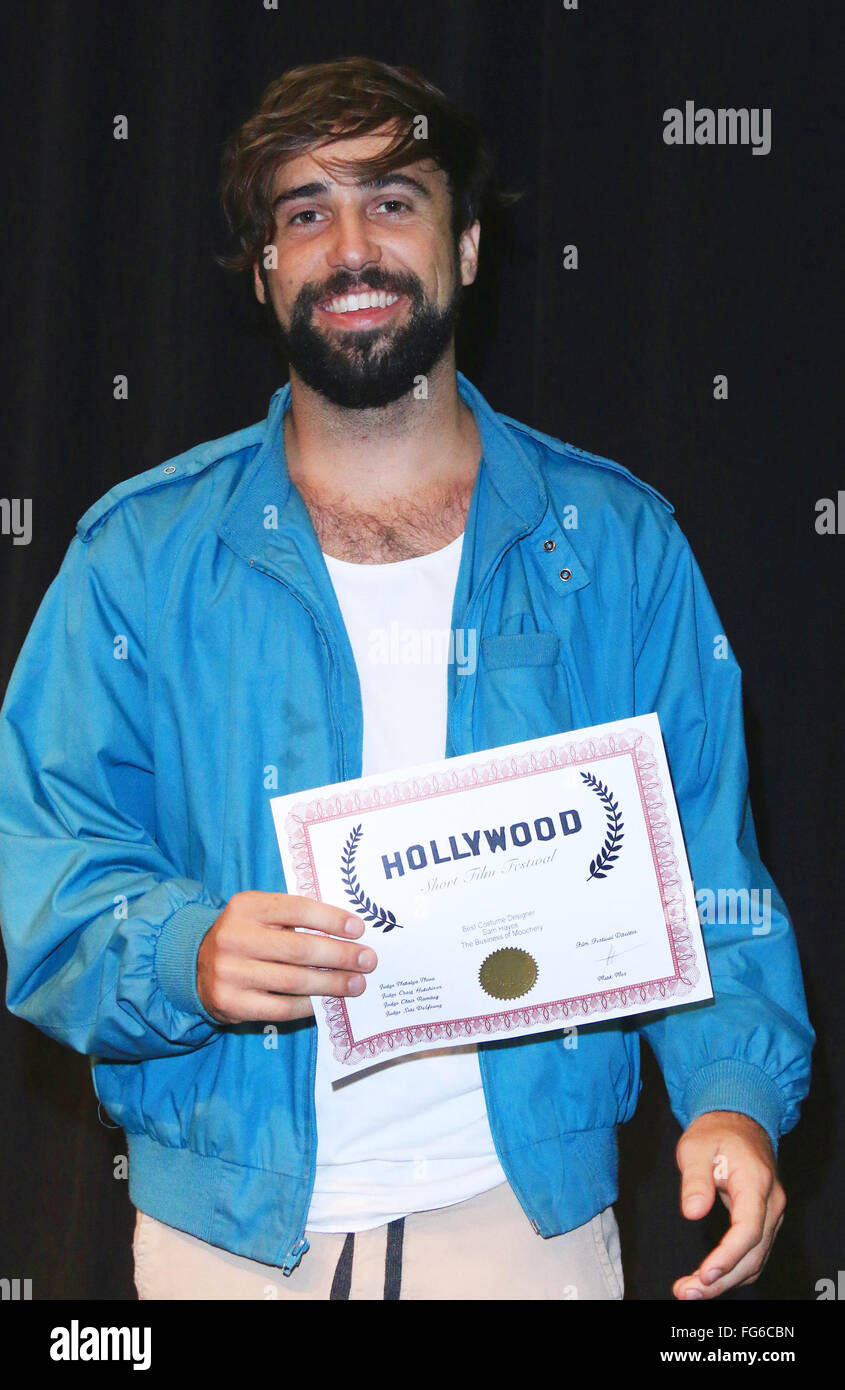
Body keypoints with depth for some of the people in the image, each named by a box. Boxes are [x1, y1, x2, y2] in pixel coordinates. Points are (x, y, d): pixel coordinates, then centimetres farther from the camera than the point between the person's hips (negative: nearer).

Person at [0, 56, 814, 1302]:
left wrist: (738, 1097, -15)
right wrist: (188, 956, -25)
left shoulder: (618, 545, 3)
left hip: (527, 1208, 0)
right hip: (227, 1226, 0)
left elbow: (705, 866, 1)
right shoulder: (144, 554, 0)